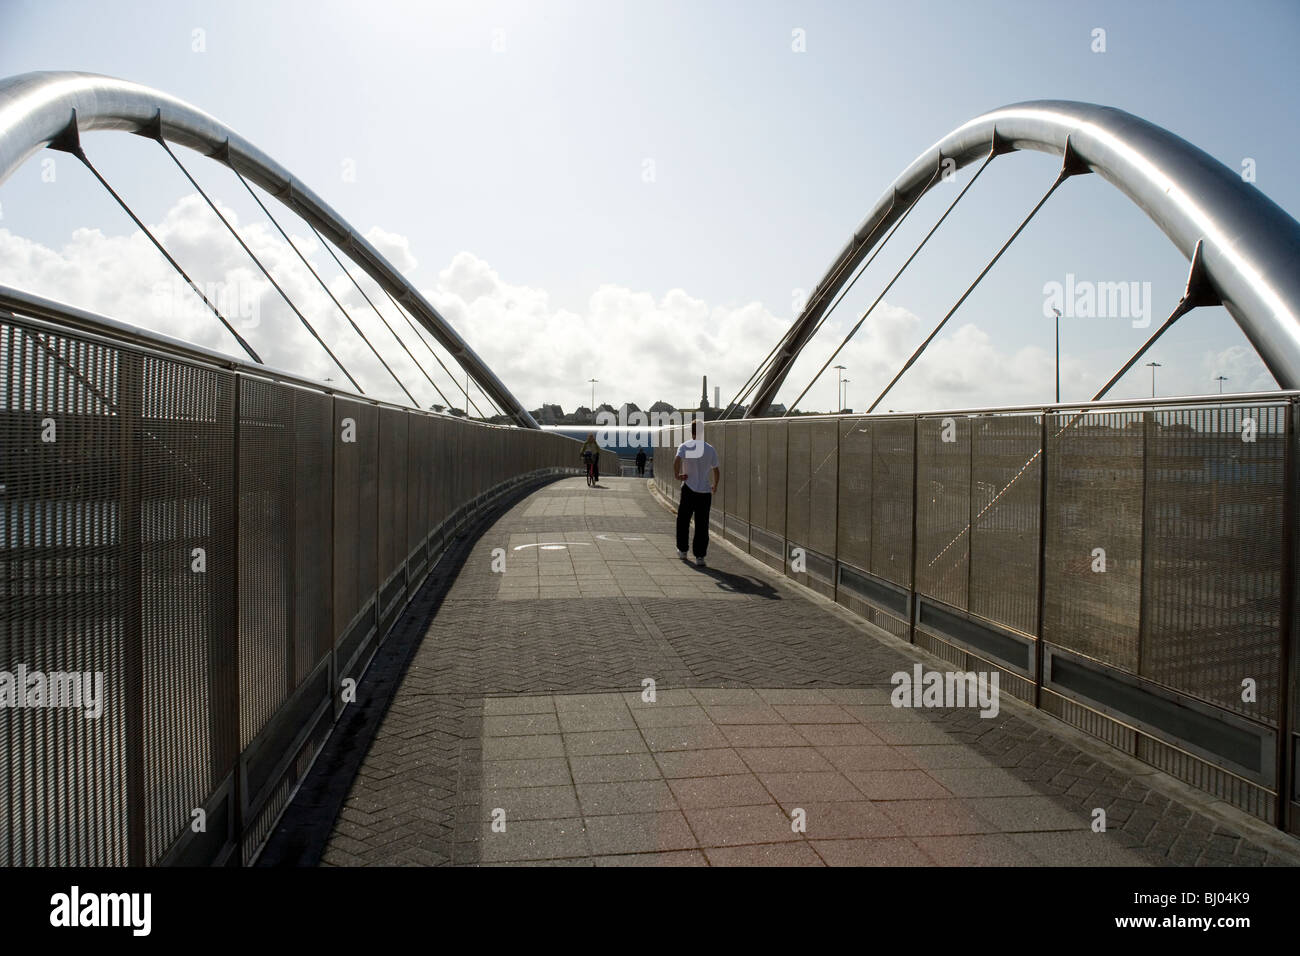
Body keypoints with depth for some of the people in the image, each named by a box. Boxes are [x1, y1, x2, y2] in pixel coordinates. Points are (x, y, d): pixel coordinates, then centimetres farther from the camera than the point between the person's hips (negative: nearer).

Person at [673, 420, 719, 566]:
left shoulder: (684, 446, -2)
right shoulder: (711, 449, 5)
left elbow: (677, 460, -23)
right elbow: (716, 471, 11)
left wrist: (676, 475, -9)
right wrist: (715, 485, 27)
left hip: (688, 489, -1)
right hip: (705, 491, 1)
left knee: (683, 521, 17)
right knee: (702, 525, 3)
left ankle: (682, 550, 23)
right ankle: (700, 556, 0)